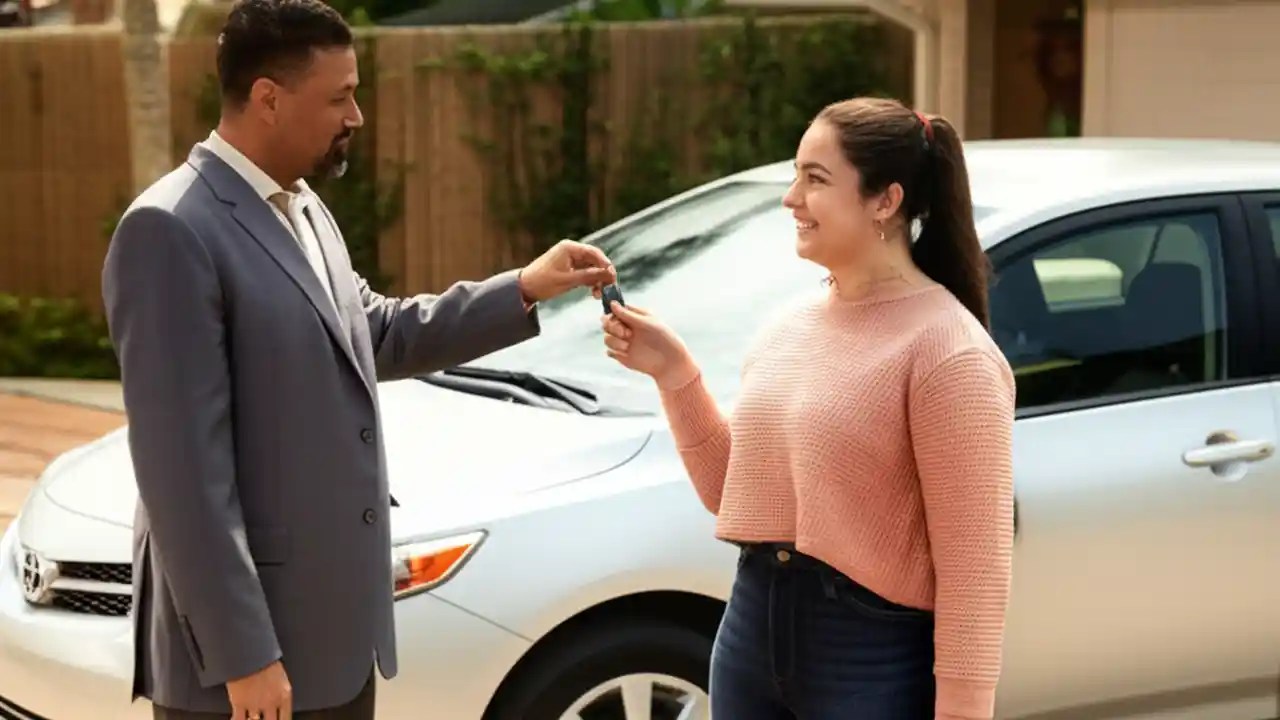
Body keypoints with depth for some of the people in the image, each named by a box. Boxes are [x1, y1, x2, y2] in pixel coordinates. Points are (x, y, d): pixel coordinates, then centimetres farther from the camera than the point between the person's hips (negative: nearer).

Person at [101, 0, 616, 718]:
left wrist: (524, 290, 16)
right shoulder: (172, 233, -18)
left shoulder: (303, 210, 11)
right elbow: (182, 468, -22)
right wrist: (242, 656, -22)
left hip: (333, 631, 9)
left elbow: (375, 335, 26)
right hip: (245, 637, -9)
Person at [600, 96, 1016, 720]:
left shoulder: (946, 350, -14)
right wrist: (675, 376, 5)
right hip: (752, 627, 7)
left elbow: (973, 562, -18)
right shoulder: (787, 328, 9)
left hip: (875, 657, -7)